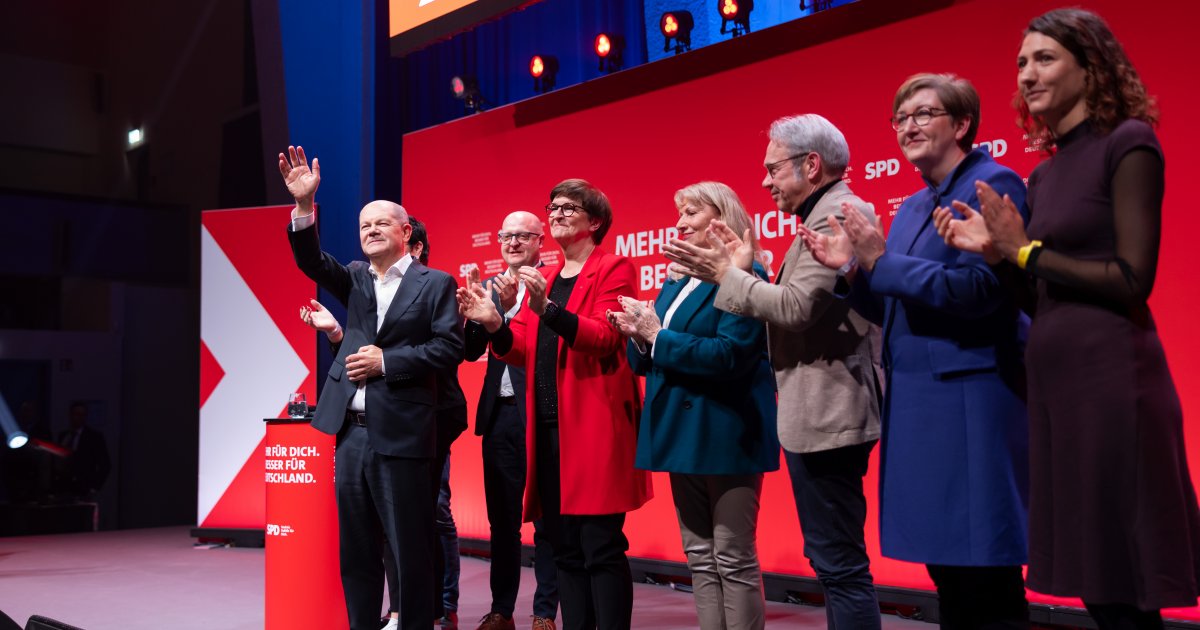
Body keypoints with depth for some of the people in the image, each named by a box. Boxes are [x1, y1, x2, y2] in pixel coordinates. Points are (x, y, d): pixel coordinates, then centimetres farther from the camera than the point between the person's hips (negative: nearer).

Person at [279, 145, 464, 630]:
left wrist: (386, 361, -13)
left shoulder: (435, 284, -1)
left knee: (410, 548, 1)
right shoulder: (355, 279, 14)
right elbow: (312, 262, -2)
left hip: (401, 431, -5)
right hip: (352, 430, 6)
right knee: (355, 549, 12)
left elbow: (450, 347, -8)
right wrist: (304, 205, -15)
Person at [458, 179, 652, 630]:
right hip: (548, 427, 7)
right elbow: (525, 352, 14)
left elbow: (606, 338, -14)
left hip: (594, 424, -7)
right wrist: (495, 324, -5)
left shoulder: (614, 268, 0)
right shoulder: (542, 279, 20)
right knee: (565, 548, 9)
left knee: (600, 547, -7)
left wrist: (547, 308, -26)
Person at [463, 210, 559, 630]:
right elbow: (472, 350, 3)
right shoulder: (490, 287, 12)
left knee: (546, 518, 3)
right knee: (501, 518, 13)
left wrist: (511, 308, -25)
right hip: (500, 413, 6)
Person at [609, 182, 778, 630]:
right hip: (684, 434, 9)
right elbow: (649, 362, 15)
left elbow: (730, 354, -22)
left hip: (726, 433, -9)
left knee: (733, 557, -3)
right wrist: (639, 335, -6)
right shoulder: (676, 283, 15)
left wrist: (659, 336, -17)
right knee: (699, 556, 12)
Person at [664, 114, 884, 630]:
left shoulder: (839, 215, -14)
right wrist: (748, 270, 7)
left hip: (827, 414, -11)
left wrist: (728, 275, -11)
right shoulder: (830, 214, 18)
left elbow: (797, 307, -22)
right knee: (832, 558, 16)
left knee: (840, 564, -5)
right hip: (823, 413, 11)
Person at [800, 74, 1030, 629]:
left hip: (971, 400, -8)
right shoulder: (912, 207, 18)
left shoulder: (994, 185, -8)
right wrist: (852, 269, 1)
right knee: (945, 566, 13)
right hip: (917, 402, 9)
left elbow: (980, 290, -19)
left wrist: (882, 261, -16)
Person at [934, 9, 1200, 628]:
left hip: (1112, 380, -8)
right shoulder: (1044, 174, 15)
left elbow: (1132, 279, -15)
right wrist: (994, 251, 2)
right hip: (1053, 384, 8)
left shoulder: (1127, 142, -7)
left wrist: (1025, 249, -9)